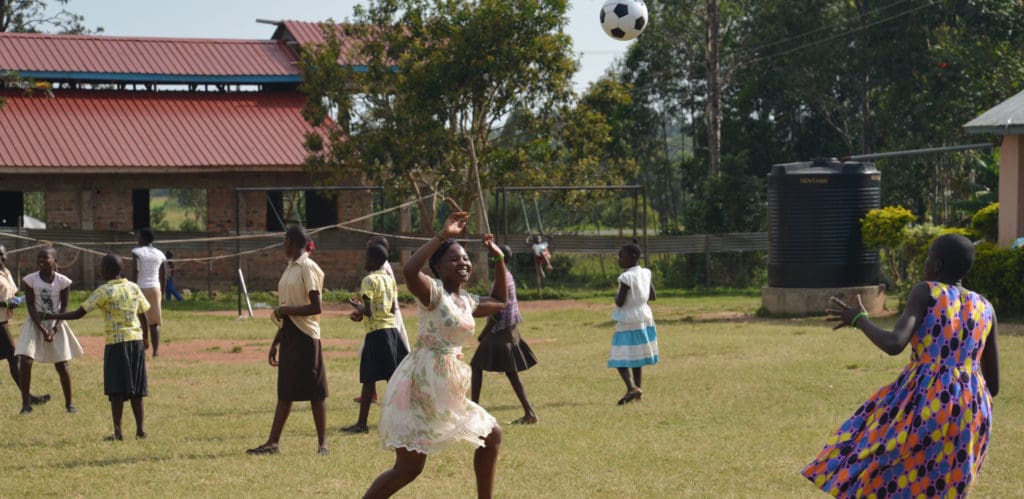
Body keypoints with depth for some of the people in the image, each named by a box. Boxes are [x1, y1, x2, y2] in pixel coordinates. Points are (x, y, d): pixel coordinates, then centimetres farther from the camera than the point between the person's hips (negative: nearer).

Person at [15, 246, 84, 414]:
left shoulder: (63, 282, -9)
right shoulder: (30, 280, -9)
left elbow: (64, 308, -5)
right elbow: (31, 306, -8)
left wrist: (55, 329, -16)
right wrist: (42, 328, -16)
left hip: (55, 325, 0)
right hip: (35, 323, 0)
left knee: (62, 365, 1)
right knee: (25, 361, -13)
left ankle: (69, 403, 15)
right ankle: (26, 403, -1)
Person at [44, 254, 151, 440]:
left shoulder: (104, 292, -9)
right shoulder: (134, 288, 6)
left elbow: (78, 314, -10)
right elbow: (143, 315, 13)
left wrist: (50, 316, -2)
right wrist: (146, 338, 28)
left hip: (116, 343, -5)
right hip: (136, 341, 5)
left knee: (117, 390, -2)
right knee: (136, 389, 11)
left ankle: (118, 432, -5)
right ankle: (140, 429, 11)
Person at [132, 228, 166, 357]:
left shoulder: (137, 252, -5)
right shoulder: (159, 254, 9)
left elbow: (135, 270, -15)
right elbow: (164, 276, 11)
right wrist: (162, 293, 19)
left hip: (141, 288, -4)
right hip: (155, 288, 4)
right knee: (155, 322, 6)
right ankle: (156, 351, 1)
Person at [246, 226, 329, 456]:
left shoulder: (307, 268, -11)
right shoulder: (290, 268, 15)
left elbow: (316, 307, -18)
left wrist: (284, 310, -15)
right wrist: (275, 343, 18)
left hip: (305, 337, -9)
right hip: (289, 336, 9)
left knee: (315, 390, -2)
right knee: (285, 391, 10)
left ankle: (323, 443, 4)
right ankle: (273, 442, 11)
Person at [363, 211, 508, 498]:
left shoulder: (466, 301, 14)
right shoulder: (434, 291, -10)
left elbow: (500, 301, 33)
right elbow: (409, 271, -33)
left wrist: (498, 259, 23)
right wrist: (442, 236, -28)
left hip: (446, 389, 9)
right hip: (420, 383, -9)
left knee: (491, 436, 18)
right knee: (409, 467, -12)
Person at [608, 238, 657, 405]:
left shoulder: (627, 278, -20)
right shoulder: (645, 274, 3)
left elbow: (620, 302, -21)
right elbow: (653, 296, 12)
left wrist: (616, 296, -1)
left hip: (628, 323, -8)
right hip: (645, 320, 8)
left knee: (620, 359, -7)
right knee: (637, 360, 18)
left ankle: (632, 387, -26)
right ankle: (637, 389, 23)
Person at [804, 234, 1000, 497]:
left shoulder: (925, 292, -3)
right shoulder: (985, 308, 12)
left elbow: (894, 344, -17)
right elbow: (993, 385, 14)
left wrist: (858, 319, 0)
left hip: (925, 407, -6)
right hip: (970, 414, 6)